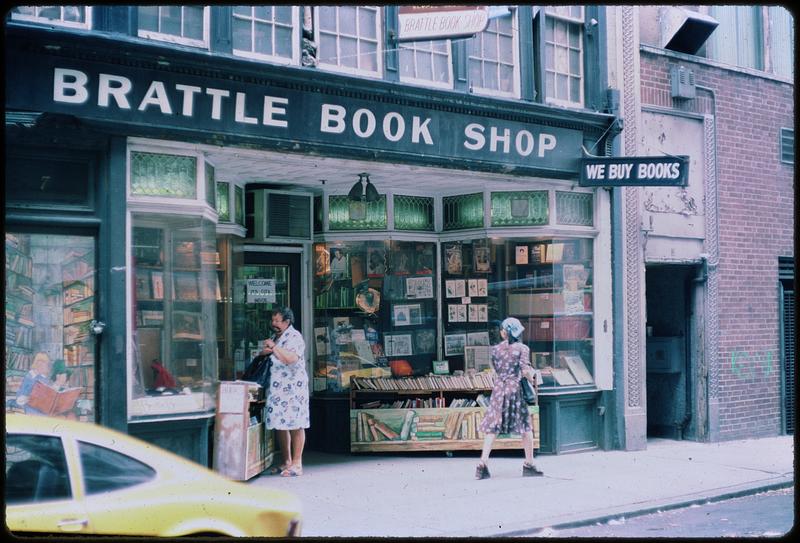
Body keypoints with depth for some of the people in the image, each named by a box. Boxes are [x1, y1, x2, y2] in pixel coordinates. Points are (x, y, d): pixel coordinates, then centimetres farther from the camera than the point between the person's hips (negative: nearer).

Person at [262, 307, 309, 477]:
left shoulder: (294, 337, -9)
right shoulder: (276, 337, 20)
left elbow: (292, 358, -24)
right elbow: (270, 359, 31)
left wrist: (274, 347, -21)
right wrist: (265, 353, 11)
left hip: (292, 388, -9)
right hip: (277, 388, 9)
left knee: (295, 425, -6)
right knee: (280, 425, 10)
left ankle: (296, 464, -4)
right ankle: (286, 462, 18)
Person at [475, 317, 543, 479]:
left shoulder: (495, 349, 4)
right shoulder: (522, 348, -4)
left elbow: (496, 369, 11)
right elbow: (526, 371, -12)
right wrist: (532, 381, 6)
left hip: (498, 389, 3)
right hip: (515, 389, -2)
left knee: (492, 428, 4)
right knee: (526, 427, 10)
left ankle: (483, 464, -5)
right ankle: (529, 464, 14)